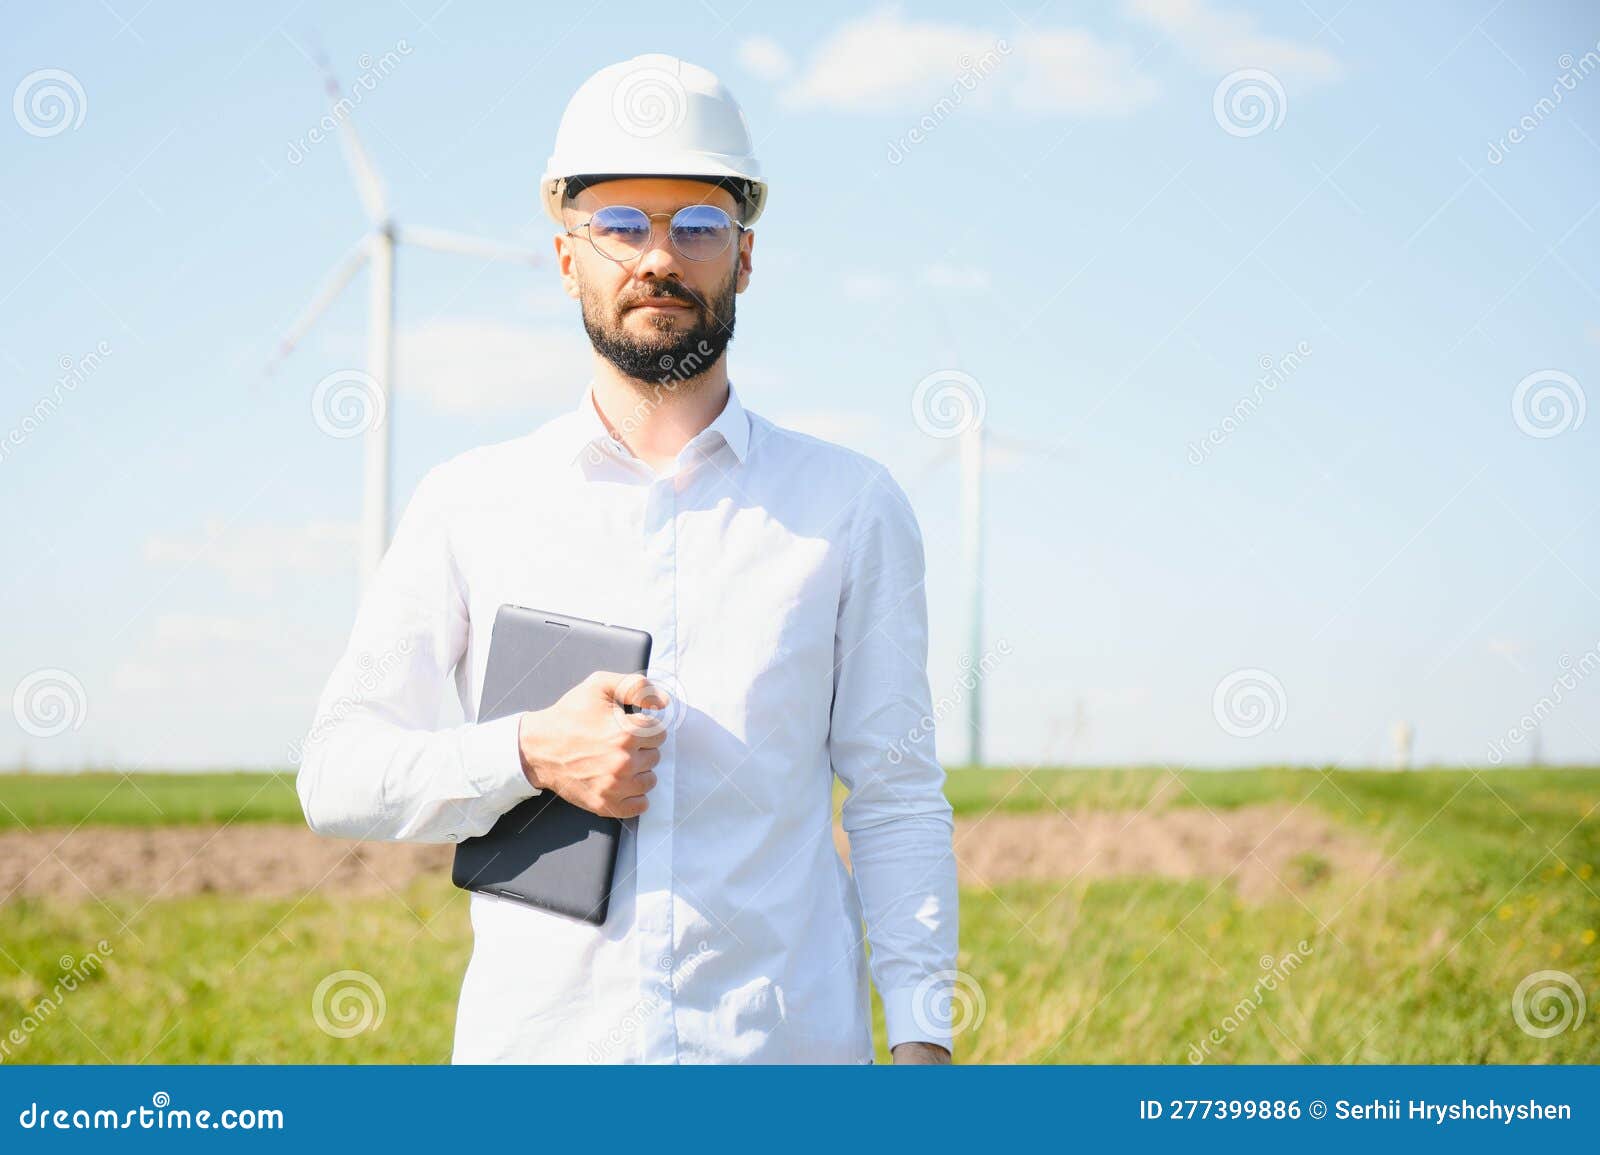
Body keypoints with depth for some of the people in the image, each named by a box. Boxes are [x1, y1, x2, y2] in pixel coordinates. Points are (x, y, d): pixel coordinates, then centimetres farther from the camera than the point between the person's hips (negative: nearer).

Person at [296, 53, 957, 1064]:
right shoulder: (470, 504, 7)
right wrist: (530, 753, -10)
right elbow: (337, 772, 6)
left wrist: (921, 1037, -3)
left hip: (786, 1049, 0)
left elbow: (897, 801, 6)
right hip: (536, 1040, 0)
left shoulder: (852, 507, 7)